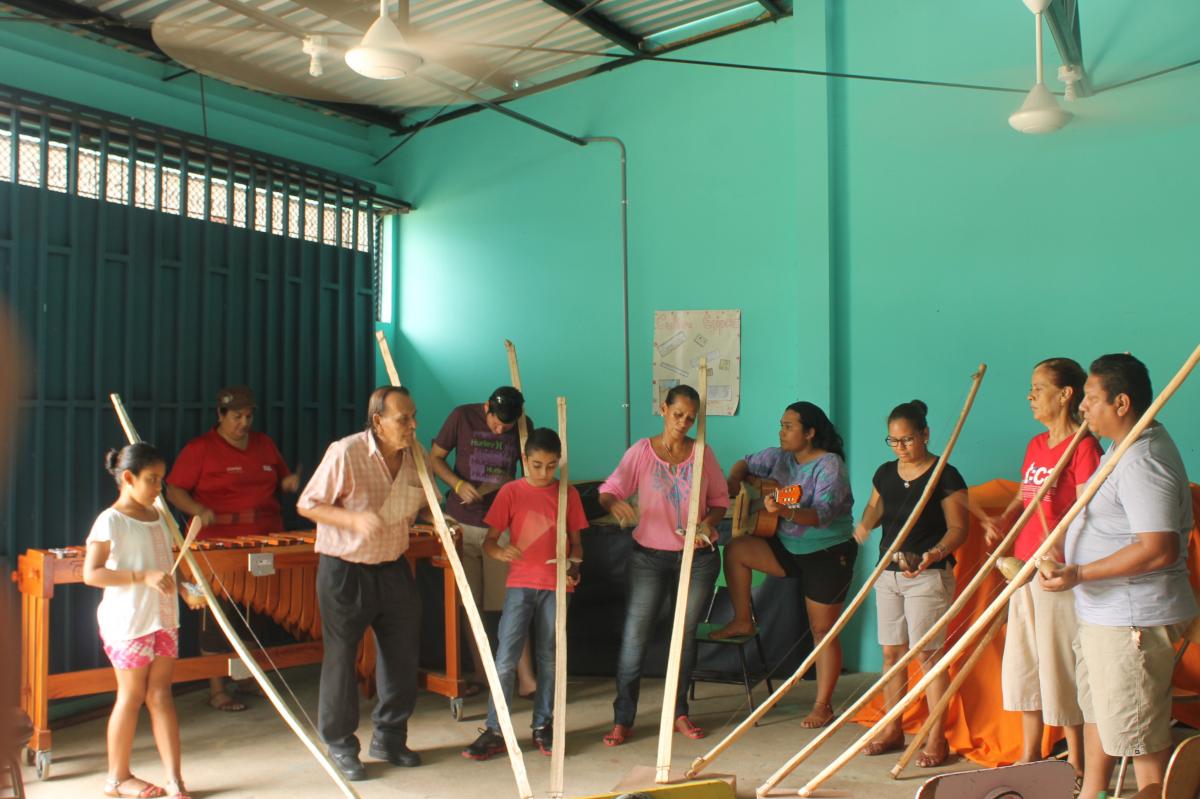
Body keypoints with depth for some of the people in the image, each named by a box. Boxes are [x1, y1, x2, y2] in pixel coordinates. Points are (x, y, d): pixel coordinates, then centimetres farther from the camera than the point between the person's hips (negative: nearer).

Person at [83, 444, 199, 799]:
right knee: (131, 696, 4)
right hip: (127, 623, -6)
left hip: (163, 619, 6)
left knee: (160, 694, 7)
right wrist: (144, 576, -24)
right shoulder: (110, 521, -11)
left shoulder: (157, 516, 11)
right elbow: (91, 573, -17)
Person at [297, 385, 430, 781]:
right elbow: (306, 505, -12)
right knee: (340, 659, 5)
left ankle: (389, 738, 29)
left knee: (403, 655, 11)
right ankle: (340, 746, 22)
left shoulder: (415, 455, 0)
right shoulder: (345, 453, -18)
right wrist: (354, 518, -27)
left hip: (393, 568, 6)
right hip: (344, 571, -5)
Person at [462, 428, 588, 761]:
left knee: (550, 658, 10)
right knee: (506, 657, -5)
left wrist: (574, 565, -11)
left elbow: (576, 542, 10)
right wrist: (500, 551, -23)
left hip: (556, 586, 2)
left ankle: (543, 726, 23)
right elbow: (489, 541, -1)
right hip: (520, 584, -1)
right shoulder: (511, 492, 0)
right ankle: (495, 731, 4)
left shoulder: (568, 494, 5)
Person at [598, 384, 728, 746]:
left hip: (697, 557, 2)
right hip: (650, 556, -2)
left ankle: (679, 712, 25)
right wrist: (614, 503, -31)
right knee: (634, 634, -5)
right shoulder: (641, 451, -3)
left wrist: (708, 524, -12)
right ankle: (622, 719, 3)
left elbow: (720, 500, 9)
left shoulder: (703, 453, 3)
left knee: (686, 633, 11)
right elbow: (609, 489, -7)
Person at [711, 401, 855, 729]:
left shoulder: (829, 465, -19)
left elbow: (823, 514, -31)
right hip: (788, 548, 7)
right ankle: (742, 621, 3)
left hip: (828, 554, -6)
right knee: (735, 548, -13)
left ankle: (823, 706, 14)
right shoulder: (780, 457, 2)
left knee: (823, 629, 1)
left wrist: (785, 512, -47)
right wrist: (735, 479, -7)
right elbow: (746, 464, 16)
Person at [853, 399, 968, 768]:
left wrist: (935, 553, -29)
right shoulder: (885, 473, 8)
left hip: (928, 577, -6)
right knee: (891, 653, 10)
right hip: (888, 573, 6)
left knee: (929, 655, -3)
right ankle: (892, 730, 21)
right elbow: (875, 506, 21)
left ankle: (937, 738, 7)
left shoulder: (945, 476, -9)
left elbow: (958, 528, -11)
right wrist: (866, 522, -3)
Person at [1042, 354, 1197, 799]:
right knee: (1097, 710, 24)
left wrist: (1079, 574, -27)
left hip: (1133, 621, -11)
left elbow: (1159, 549, -31)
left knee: (1140, 736, 0)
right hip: (1105, 612, 11)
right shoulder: (1126, 448, 10)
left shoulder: (1143, 462, -24)